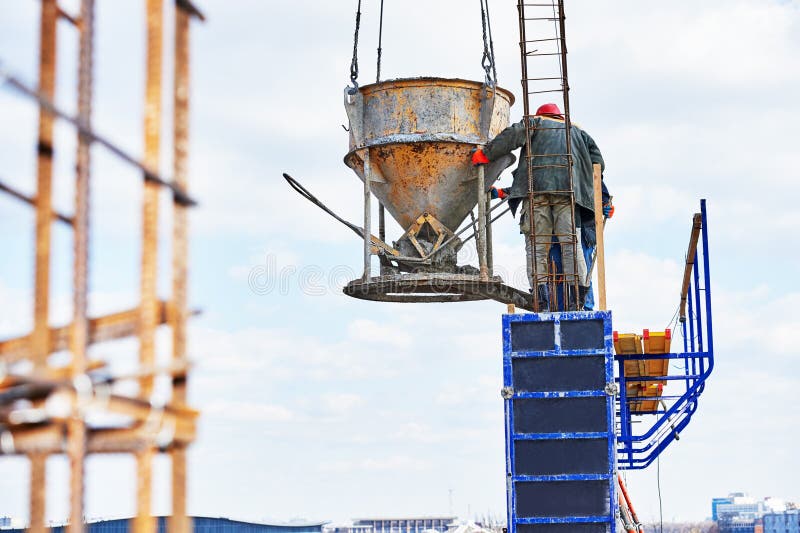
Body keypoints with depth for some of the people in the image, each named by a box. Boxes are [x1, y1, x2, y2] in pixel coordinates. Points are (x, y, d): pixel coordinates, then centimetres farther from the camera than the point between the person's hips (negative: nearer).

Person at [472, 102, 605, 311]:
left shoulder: (536, 123, 24)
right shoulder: (577, 132, 31)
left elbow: (514, 134, 4)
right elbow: (597, 163, 23)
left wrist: (485, 153, 6)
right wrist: (582, 183, 37)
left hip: (537, 186, -2)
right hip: (568, 191, 2)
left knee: (536, 246, -4)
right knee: (571, 244, -1)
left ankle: (541, 301, -15)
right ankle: (577, 298, -13)